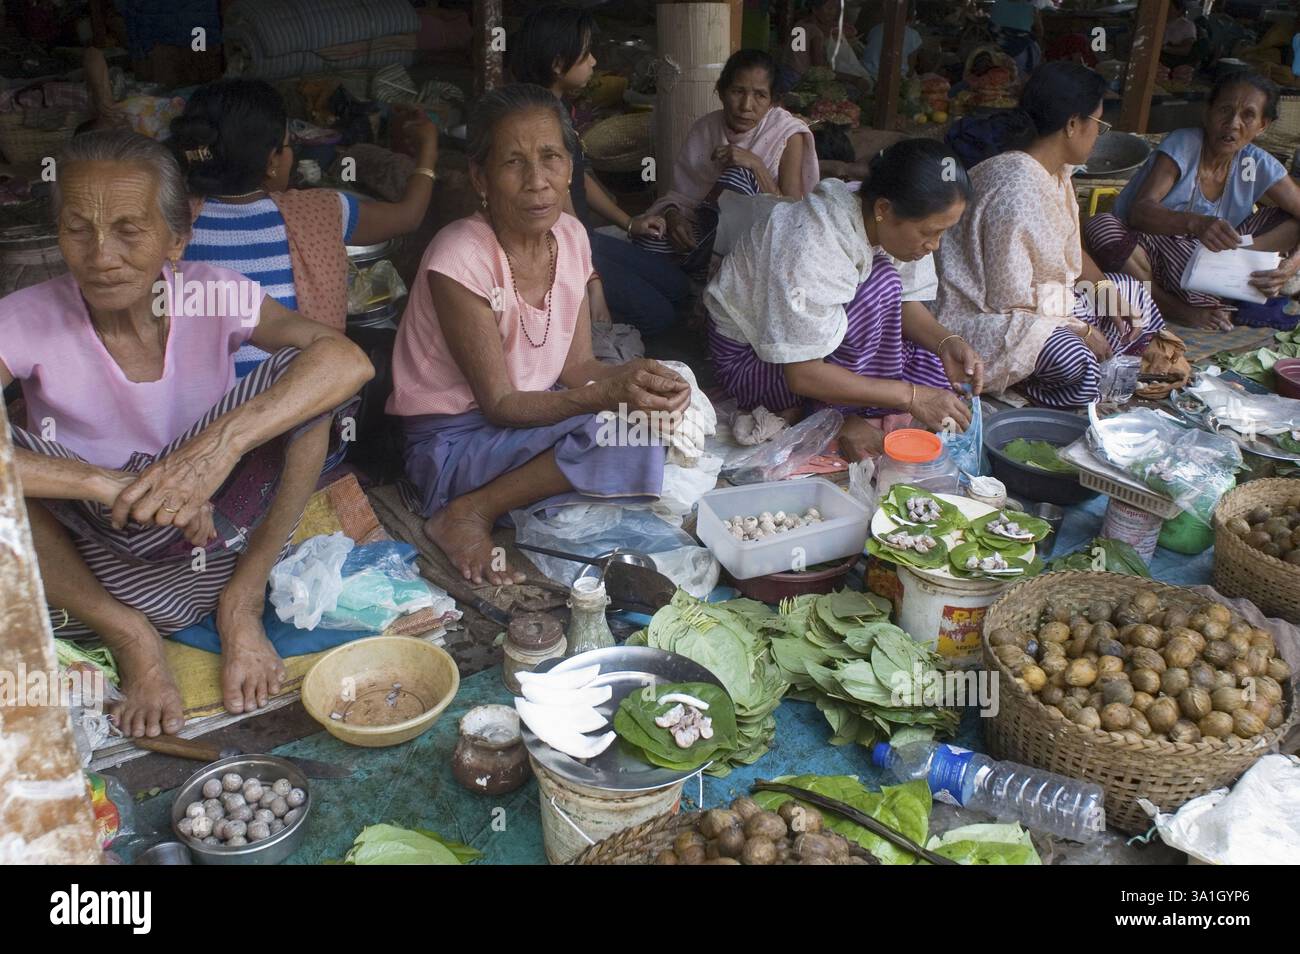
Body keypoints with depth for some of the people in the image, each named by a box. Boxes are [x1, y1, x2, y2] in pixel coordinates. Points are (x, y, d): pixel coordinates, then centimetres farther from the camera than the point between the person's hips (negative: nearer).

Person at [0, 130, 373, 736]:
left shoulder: (214, 296, -10)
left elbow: (348, 361, -27)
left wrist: (221, 442, -41)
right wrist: (110, 485, -40)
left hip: (215, 542, 1)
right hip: (88, 572, 0)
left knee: (300, 373, -19)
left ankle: (241, 604, -8)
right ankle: (128, 637, -9)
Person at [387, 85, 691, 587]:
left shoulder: (570, 235, -2)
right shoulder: (460, 258, -23)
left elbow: (576, 366, 0)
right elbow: (499, 404, -20)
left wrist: (633, 376, -23)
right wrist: (605, 396, -35)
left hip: (533, 412, 7)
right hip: (454, 441, -7)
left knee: (655, 426, -12)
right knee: (630, 441, -25)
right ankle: (468, 513, -13)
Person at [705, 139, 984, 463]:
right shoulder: (812, 245, -34)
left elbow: (905, 303, 2)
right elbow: (802, 374, -32)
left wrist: (946, 342, -19)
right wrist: (910, 397, -33)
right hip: (750, 357, -8)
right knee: (881, 285, -30)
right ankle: (843, 417, -16)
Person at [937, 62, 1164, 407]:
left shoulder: (1057, 171, 2)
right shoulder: (1016, 192, -28)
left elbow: (1070, 249, 15)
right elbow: (1010, 298, -26)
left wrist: (1108, 291, 0)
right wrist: (1081, 329, -16)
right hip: (987, 314, -11)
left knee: (1132, 294, 14)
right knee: (1073, 361, -33)